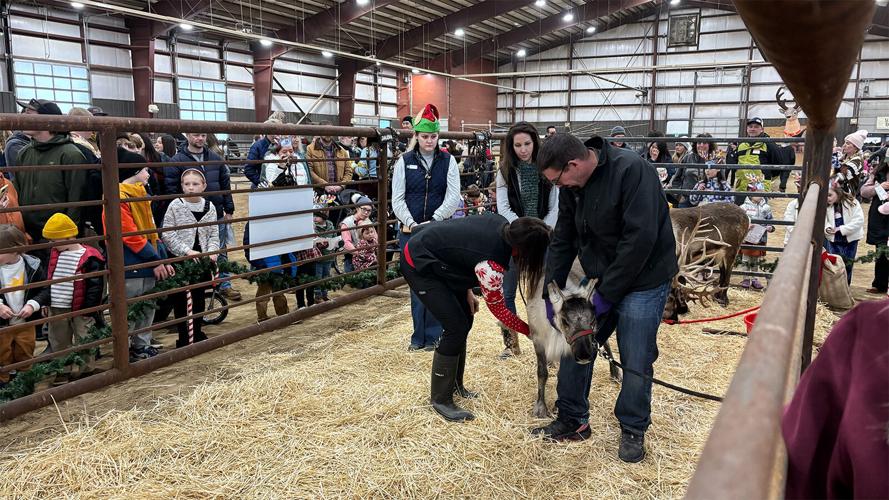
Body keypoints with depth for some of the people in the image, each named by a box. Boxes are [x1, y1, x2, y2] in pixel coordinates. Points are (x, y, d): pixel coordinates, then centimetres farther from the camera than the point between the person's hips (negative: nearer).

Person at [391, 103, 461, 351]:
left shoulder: (448, 161, 3)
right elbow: (397, 199, 0)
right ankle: (418, 336, 18)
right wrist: (411, 223, -14)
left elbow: (453, 198, -5)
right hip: (411, 231, 1)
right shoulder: (404, 161, 5)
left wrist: (433, 221, -16)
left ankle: (433, 336, 14)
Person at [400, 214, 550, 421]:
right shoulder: (491, 265, -31)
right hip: (418, 265, -9)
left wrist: (467, 290, 5)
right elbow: (498, 309, -14)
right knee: (456, 327, -11)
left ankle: (455, 384, 27)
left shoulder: (502, 224, -11)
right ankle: (440, 399, 3)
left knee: (465, 319, 12)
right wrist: (531, 331, -3)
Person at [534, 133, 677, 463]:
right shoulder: (572, 186, -1)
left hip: (642, 281, -6)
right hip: (598, 278, 7)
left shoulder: (632, 171, -23)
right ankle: (572, 420, 22)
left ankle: (633, 430, 20)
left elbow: (640, 239, -26)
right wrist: (551, 292, 0)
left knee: (635, 359, -2)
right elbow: (562, 241, 6)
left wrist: (607, 293, -21)